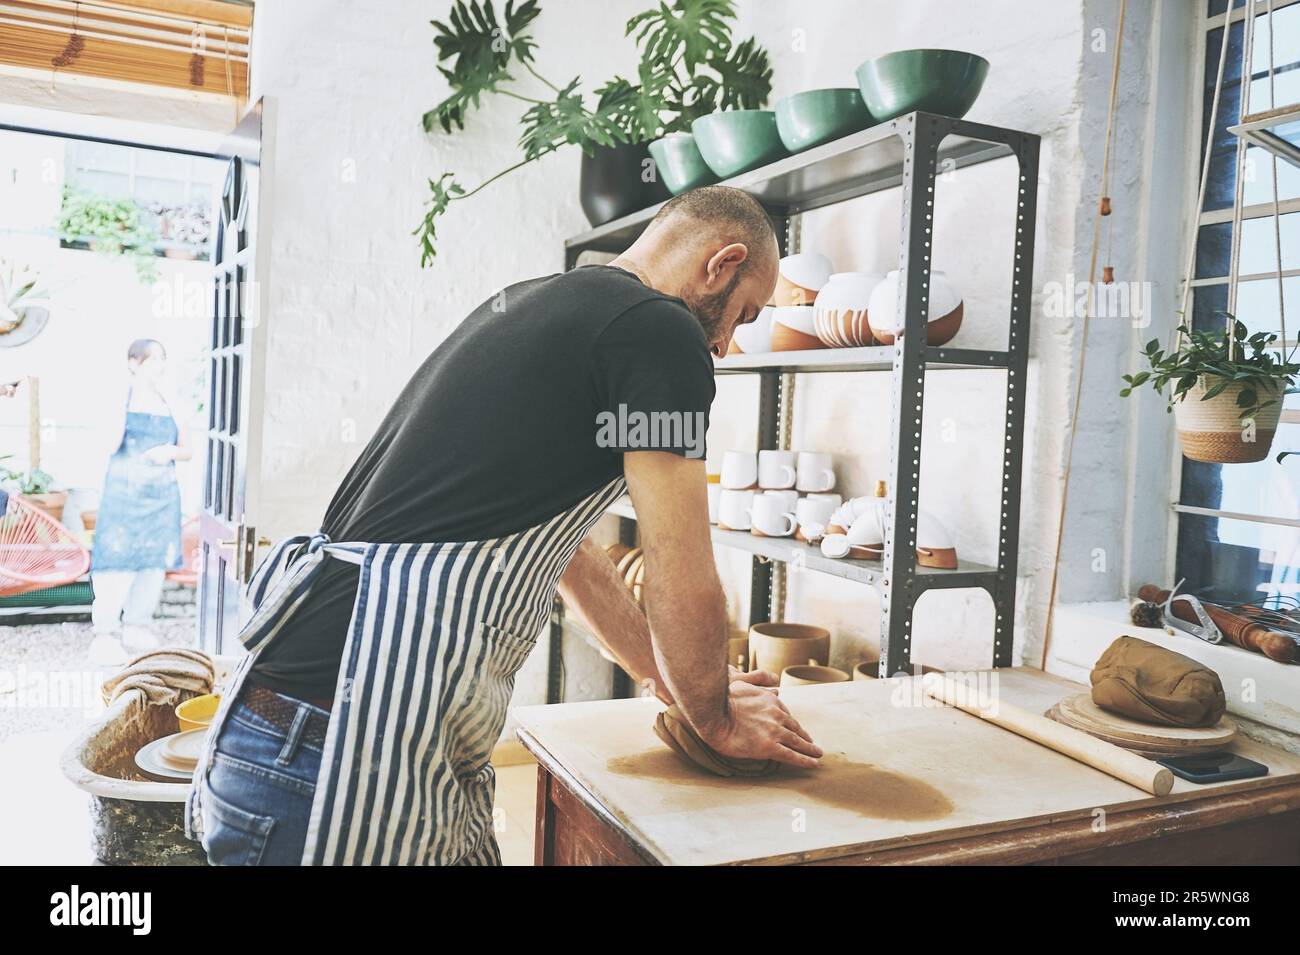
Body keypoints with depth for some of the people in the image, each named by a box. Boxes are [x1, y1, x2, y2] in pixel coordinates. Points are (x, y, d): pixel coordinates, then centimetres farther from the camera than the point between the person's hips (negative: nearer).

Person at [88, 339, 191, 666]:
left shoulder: (168, 404, 12)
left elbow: (186, 449, 15)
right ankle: (106, 633, -4)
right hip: (125, 491, -5)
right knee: (119, 560, -10)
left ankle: (136, 626, 17)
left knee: (155, 563, 6)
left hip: (163, 494, 5)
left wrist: (171, 451, -6)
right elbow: (110, 446, -11)